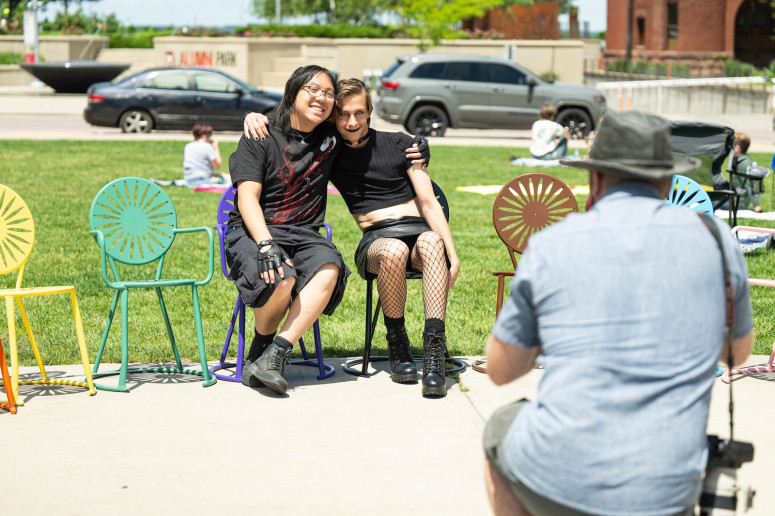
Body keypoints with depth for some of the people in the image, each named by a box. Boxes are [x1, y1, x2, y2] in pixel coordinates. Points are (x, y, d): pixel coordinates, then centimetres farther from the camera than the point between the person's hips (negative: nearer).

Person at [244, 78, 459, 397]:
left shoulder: (400, 144, 11)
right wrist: (254, 117, -3)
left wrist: (452, 252, -3)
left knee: (430, 243, -38)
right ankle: (396, 345, -18)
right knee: (394, 251, -38)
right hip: (376, 239, 0)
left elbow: (429, 202, 8)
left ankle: (434, 352, -45)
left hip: (420, 230, 0)